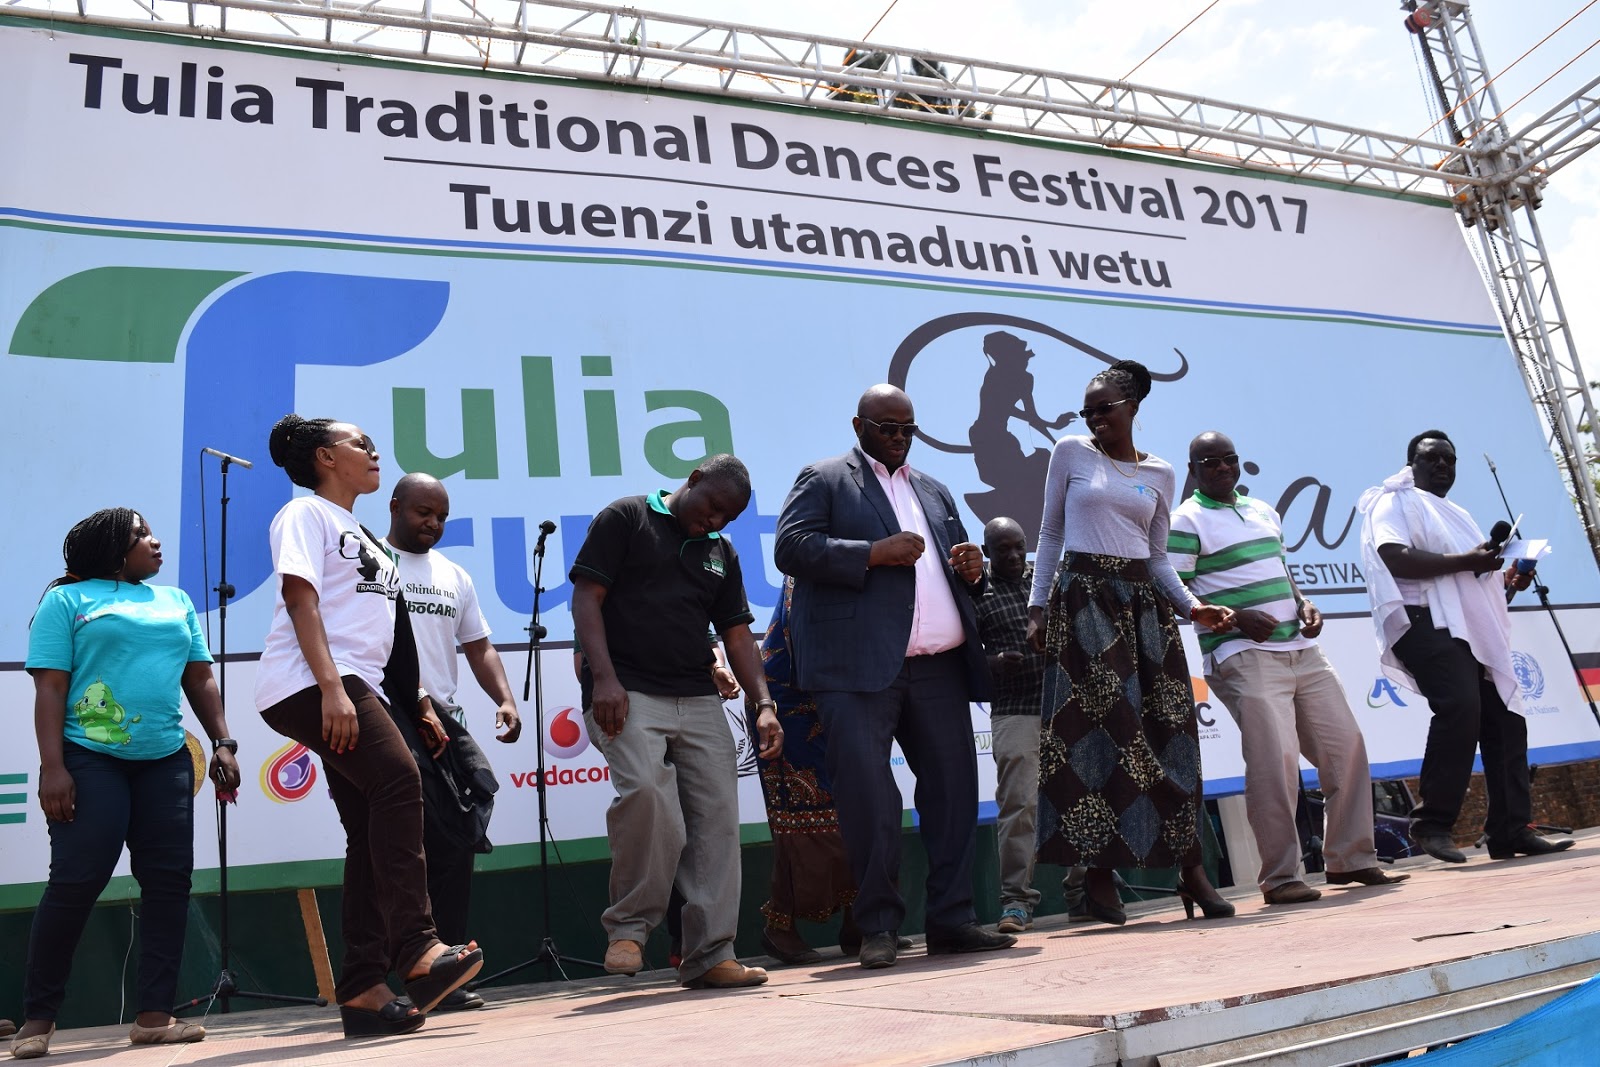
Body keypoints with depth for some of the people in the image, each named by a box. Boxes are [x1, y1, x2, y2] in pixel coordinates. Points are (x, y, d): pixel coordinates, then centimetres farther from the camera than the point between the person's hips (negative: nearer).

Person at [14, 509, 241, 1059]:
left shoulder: (176, 600, 18)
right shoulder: (67, 600, 4)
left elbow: (200, 679, 17)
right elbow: (50, 688, -4)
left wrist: (222, 743, 7)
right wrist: (52, 767, -13)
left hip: (166, 761, 5)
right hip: (90, 761, -5)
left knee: (168, 880, -1)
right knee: (75, 882, -5)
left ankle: (155, 1015, 5)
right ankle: (37, 1018, 11)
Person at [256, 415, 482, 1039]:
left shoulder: (359, 533, 28)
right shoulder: (307, 513, 3)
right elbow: (299, 596, -11)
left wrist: (417, 706, 20)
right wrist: (330, 686, -23)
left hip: (355, 690, 9)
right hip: (310, 684, -9)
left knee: (372, 832, 1)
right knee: (398, 780, -26)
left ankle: (362, 991, 2)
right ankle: (415, 951, -28)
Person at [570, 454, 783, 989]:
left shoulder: (721, 553, 21)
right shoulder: (626, 518, 4)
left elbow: (737, 634, 17)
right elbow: (586, 598, -3)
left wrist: (764, 703, 3)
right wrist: (603, 677, -15)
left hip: (699, 702, 6)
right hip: (627, 695, -6)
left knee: (718, 815, -3)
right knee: (645, 791, -27)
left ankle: (709, 955, 4)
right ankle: (629, 926, -6)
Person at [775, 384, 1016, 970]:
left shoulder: (934, 491, 26)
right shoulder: (823, 479, 7)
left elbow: (956, 571, 32)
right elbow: (790, 547, -8)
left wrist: (972, 571, 8)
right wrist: (874, 553, -13)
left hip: (939, 667, 6)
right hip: (859, 668, -6)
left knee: (954, 790, 5)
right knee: (869, 798, -7)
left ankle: (952, 918, 15)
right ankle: (879, 926, 6)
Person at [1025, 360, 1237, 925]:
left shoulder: (1160, 473, 12)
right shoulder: (1071, 453, 5)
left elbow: (1158, 559, 13)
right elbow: (1050, 534, 7)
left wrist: (1193, 605, -2)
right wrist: (1038, 607, 2)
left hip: (1144, 602, 3)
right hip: (1083, 598, -3)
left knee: (1166, 729, -2)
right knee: (1098, 730, -9)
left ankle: (1190, 866, 7)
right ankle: (1099, 874, -2)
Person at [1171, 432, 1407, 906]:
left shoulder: (1263, 511, 20)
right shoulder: (1186, 522, -3)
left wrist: (1305, 604, 7)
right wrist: (1237, 618, -20)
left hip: (1302, 649, 8)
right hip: (1244, 657, -8)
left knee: (1346, 746, 7)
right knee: (1275, 759, -13)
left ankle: (1350, 859, 19)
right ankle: (1280, 877, -3)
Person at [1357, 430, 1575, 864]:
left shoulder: (1455, 514, 31)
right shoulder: (1395, 502, 3)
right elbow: (1394, 557, -15)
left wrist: (1506, 580, 13)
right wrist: (1464, 561, -19)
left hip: (1475, 630, 10)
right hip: (1431, 625, -10)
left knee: (1505, 720, 2)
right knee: (1460, 709, -26)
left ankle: (1512, 831, 5)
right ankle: (1432, 823, -20)